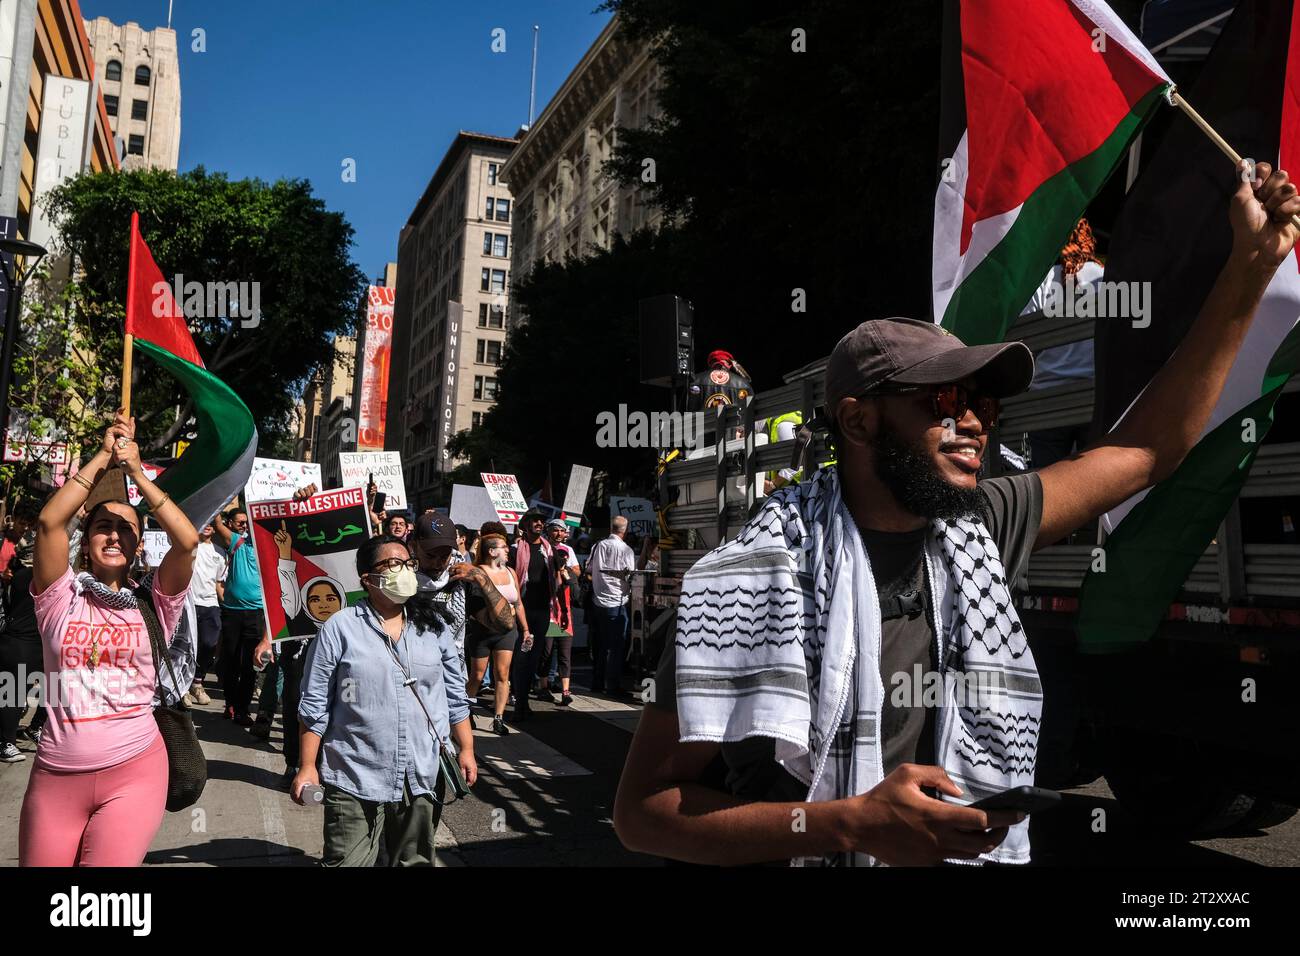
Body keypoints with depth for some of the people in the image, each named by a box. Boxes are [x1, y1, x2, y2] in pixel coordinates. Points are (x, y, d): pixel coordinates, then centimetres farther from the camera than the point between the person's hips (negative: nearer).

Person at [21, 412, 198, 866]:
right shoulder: (61, 600, 3)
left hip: (134, 771, -1)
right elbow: (49, 521, -11)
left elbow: (187, 540, -13)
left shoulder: (153, 605, 3)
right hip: (55, 775, 1)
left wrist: (136, 472, -9)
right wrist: (102, 457, -7)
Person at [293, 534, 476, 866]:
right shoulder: (340, 628, -5)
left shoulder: (433, 628, 6)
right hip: (356, 780, -3)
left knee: (416, 862, 15)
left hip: (422, 778, 4)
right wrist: (308, 767, -5)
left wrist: (466, 750, 11)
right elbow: (315, 705, -3)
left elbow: (455, 696, 13)